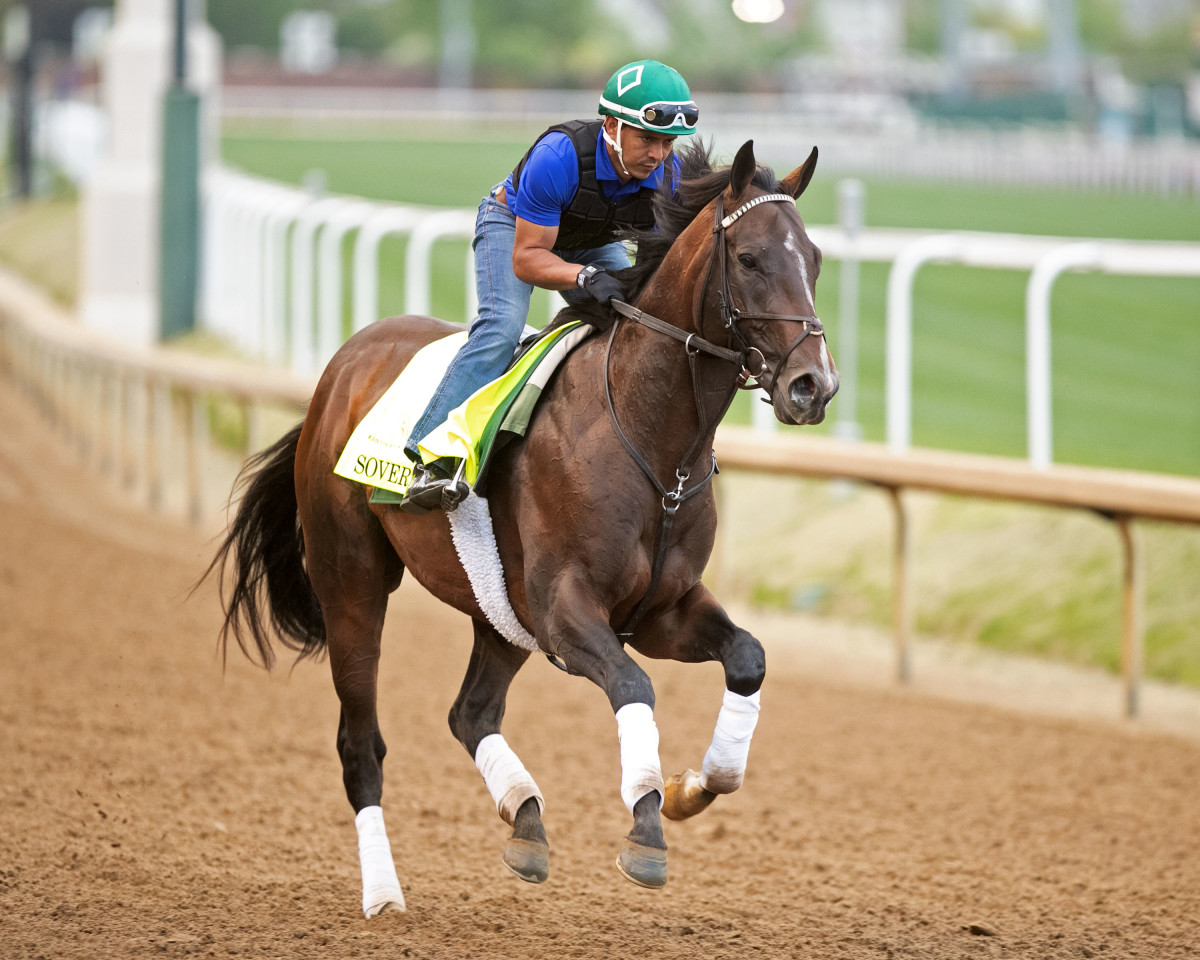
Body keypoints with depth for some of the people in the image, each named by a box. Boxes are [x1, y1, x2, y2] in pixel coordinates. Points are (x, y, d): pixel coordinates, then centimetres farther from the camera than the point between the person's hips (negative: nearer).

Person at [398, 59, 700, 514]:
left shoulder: (667, 174, -25)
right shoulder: (559, 157, -40)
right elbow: (527, 258, -34)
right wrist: (584, 277, -52)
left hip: (593, 241, 6)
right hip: (515, 225, -6)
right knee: (501, 326, -28)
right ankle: (432, 459, -34)